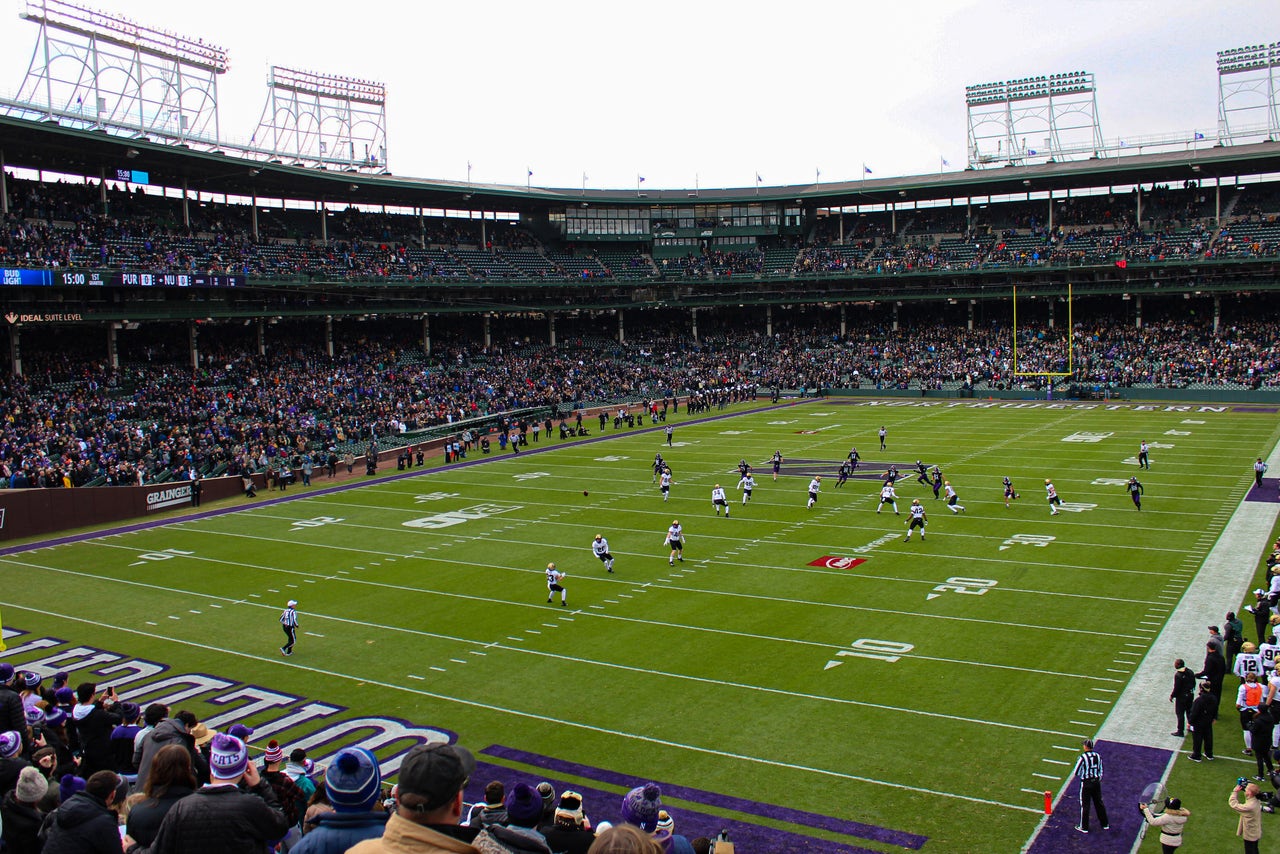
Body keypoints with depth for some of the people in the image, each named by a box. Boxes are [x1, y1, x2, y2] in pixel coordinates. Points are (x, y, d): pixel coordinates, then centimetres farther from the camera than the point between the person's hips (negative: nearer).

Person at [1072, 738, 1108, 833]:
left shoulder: (1083, 757, -17)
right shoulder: (1098, 756, -1)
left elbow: (1076, 773, -14)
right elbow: (1101, 771, 8)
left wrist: (1074, 774, 8)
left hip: (1086, 783, -5)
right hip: (1096, 782, 5)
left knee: (1085, 805, 5)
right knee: (1099, 803, 19)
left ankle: (1084, 827, 13)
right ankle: (1105, 824, 31)